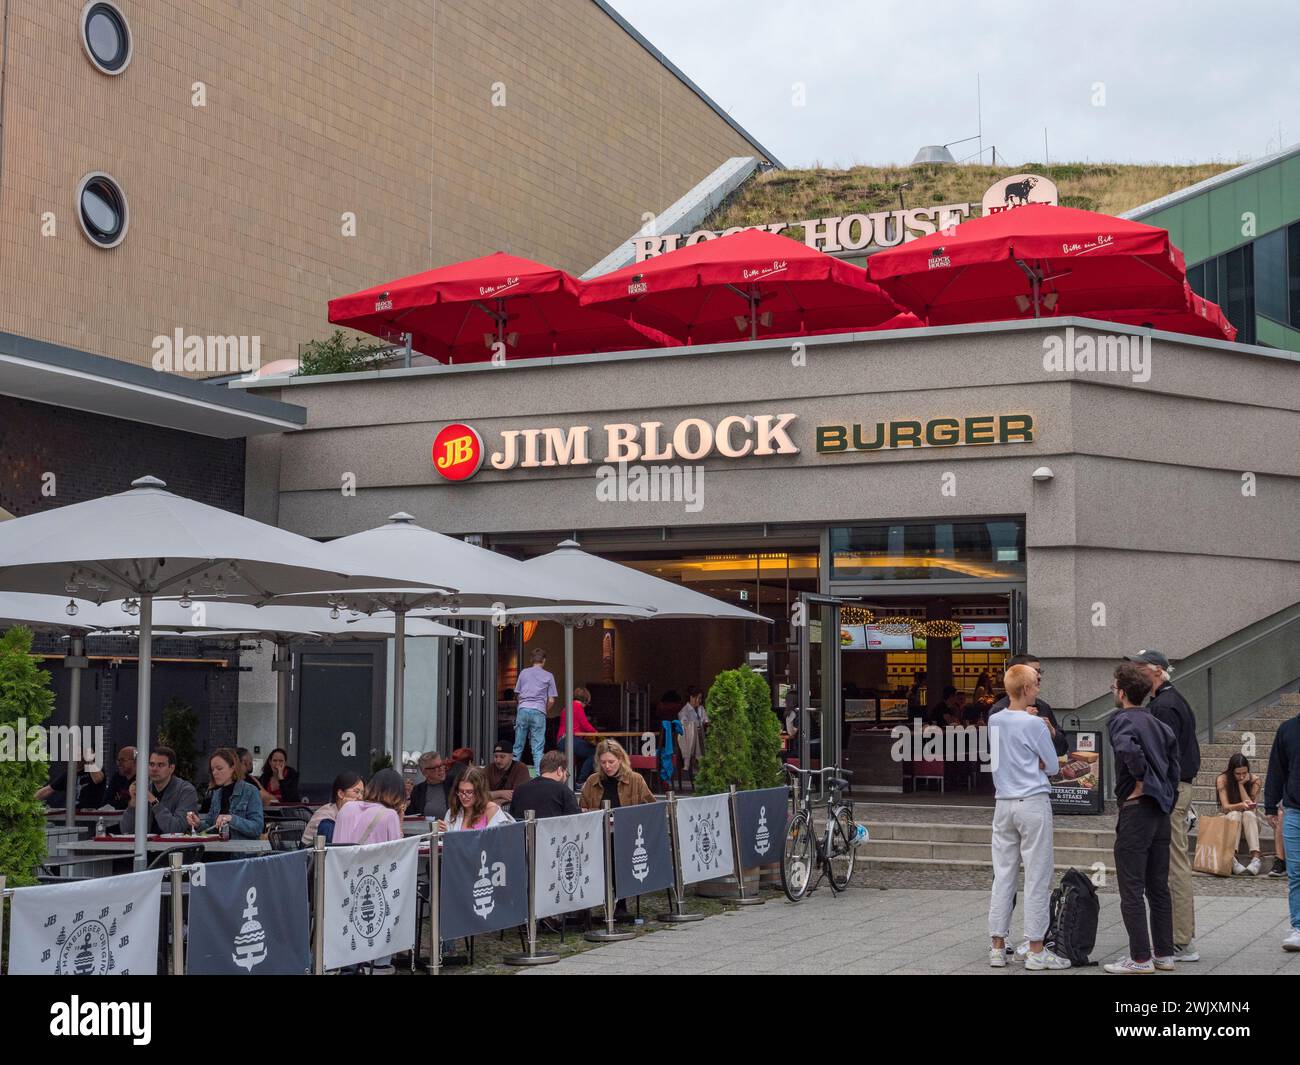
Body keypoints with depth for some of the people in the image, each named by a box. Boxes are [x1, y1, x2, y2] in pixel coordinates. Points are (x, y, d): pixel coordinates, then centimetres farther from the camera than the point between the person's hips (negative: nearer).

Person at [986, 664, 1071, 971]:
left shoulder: (995, 721, 6)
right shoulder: (1034, 724, -12)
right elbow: (1052, 765, -2)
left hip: (1003, 804, 6)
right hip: (1033, 804, -6)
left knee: (1002, 876, 8)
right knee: (1037, 878, 0)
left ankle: (997, 948, 11)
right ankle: (1036, 951, 2)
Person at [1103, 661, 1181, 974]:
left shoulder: (1121, 720, -11)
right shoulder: (1158, 724, 14)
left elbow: (1128, 749, -32)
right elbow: (1174, 765, 14)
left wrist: (1141, 782, -20)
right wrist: (1168, 797, 15)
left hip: (1136, 808, -8)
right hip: (1161, 811, 8)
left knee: (1131, 889, -1)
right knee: (1158, 887, 14)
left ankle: (1140, 958, 0)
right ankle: (1164, 954, 18)